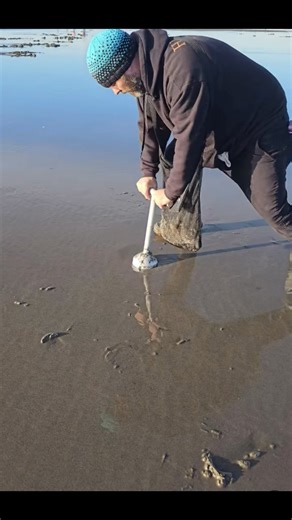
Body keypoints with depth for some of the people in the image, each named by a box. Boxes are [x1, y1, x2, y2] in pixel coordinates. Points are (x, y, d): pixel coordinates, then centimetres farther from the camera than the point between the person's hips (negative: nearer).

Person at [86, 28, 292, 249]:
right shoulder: (146, 70, -5)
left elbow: (189, 138, -31)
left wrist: (171, 192, -21)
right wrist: (148, 171, 1)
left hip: (260, 127, -8)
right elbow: (150, 124, 5)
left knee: (271, 206, -13)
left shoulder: (182, 69, -35)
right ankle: (185, 231, 12)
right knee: (172, 157, 1)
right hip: (219, 128, 9)